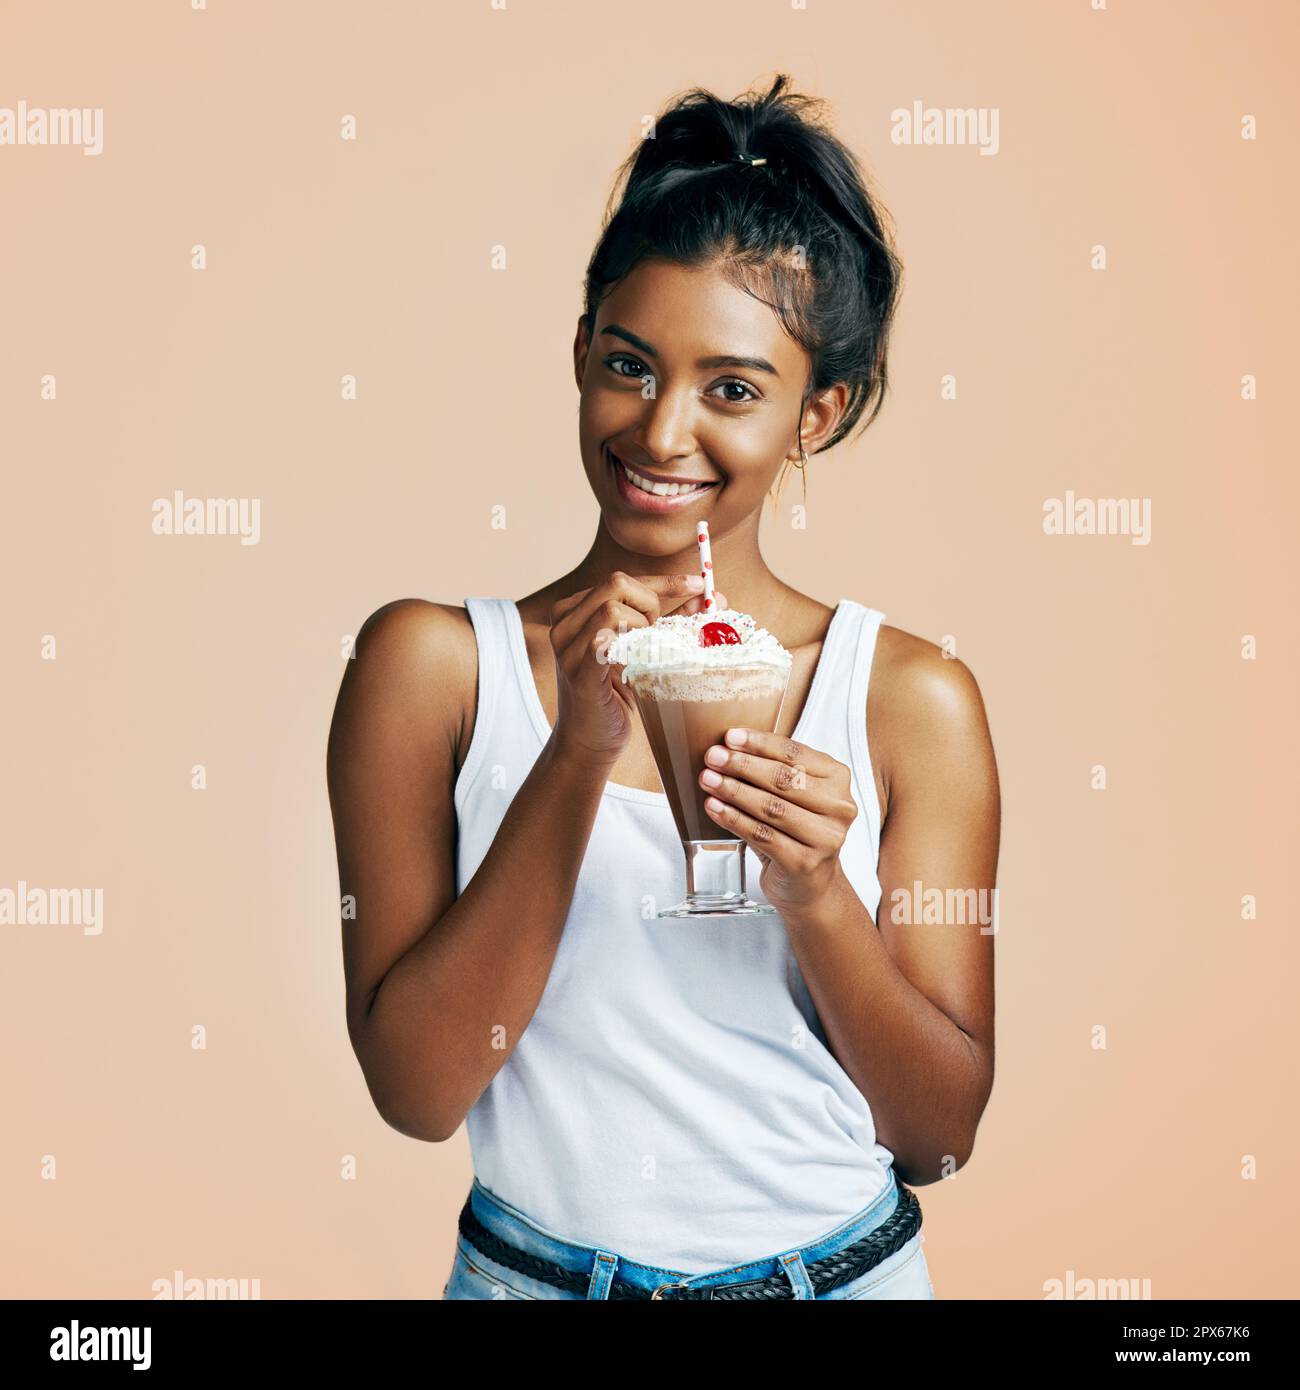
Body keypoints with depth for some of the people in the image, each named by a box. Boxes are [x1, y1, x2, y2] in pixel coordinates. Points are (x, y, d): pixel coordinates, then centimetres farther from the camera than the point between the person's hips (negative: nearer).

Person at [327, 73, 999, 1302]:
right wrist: (581, 754, -22)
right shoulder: (430, 663, -10)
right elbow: (416, 1089, -14)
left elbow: (938, 1134, -6)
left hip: (843, 1269, 1)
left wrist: (814, 891, -23)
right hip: (533, 1269, 0)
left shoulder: (915, 702, -9)